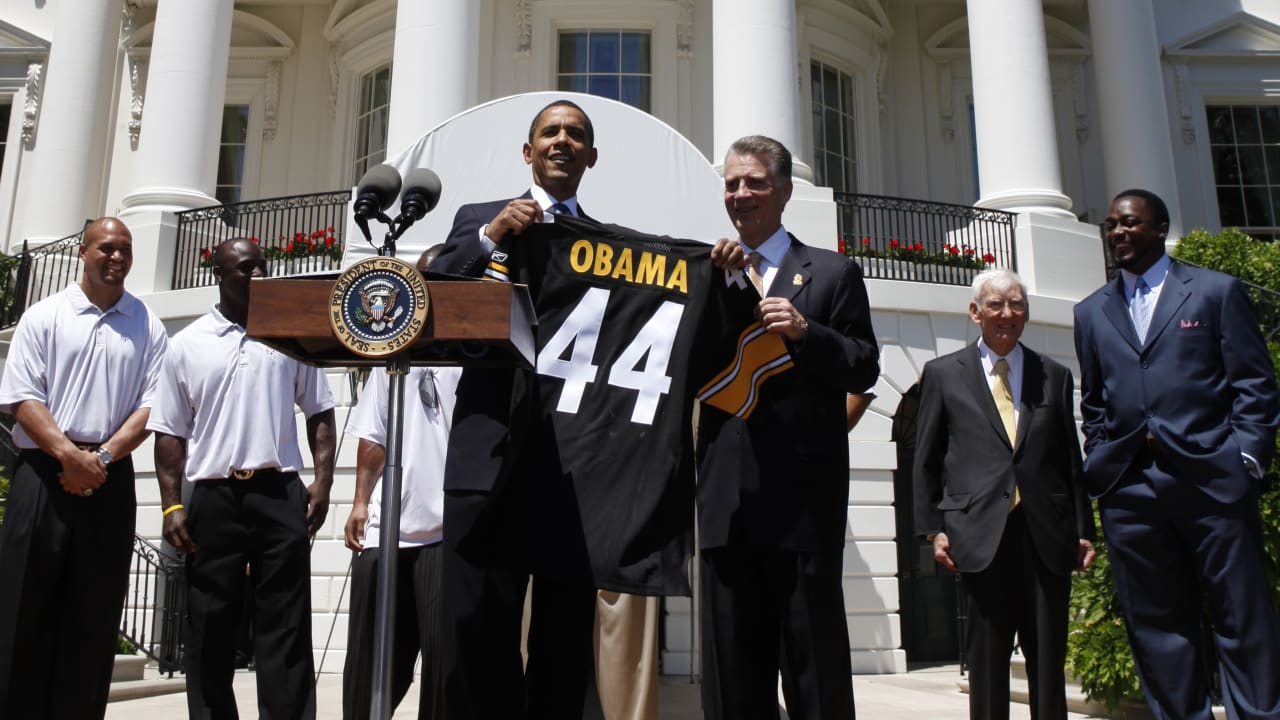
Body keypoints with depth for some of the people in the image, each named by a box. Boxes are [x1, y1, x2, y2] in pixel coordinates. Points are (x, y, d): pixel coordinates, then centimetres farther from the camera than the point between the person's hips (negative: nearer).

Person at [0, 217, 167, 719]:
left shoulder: (147, 326, 9)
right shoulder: (43, 317, 6)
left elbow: (151, 405, 2)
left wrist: (101, 457, -11)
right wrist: (69, 455, -14)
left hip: (110, 478, 1)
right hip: (43, 472, -1)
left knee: (94, 609, 5)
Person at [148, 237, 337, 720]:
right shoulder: (186, 345, 8)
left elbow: (319, 412, 10)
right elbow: (170, 431, 8)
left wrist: (322, 482, 0)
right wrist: (172, 505, -1)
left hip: (280, 494, 0)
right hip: (212, 498, 1)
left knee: (285, 626, 2)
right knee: (210, 627, 7)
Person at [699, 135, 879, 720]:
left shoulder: (832, 272, 7)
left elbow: (864, 370, 1)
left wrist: (806, 331, -15)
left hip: (803, 495, -3)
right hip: (726, 497, 3)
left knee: (815, 657, 5)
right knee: (733, 663, 11)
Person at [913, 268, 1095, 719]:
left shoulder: (1055, 376, 14)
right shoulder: (943, 374, 8)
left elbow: (1072, 462, 14)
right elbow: (926, 462, 7)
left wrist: (1084, 529, 8)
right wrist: (934, 528, 0)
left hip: (1047, 536, 2)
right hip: (981, 535, -2)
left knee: (1049, 659, 7)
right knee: (986, 660, 4)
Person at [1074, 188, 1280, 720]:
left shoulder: (1216, 291, 7)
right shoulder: (1091, 312, 16)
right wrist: (1099, 468, 9)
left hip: (1211, 478, -3)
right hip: (1129, 491, 3)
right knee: (1155, 625, 7)